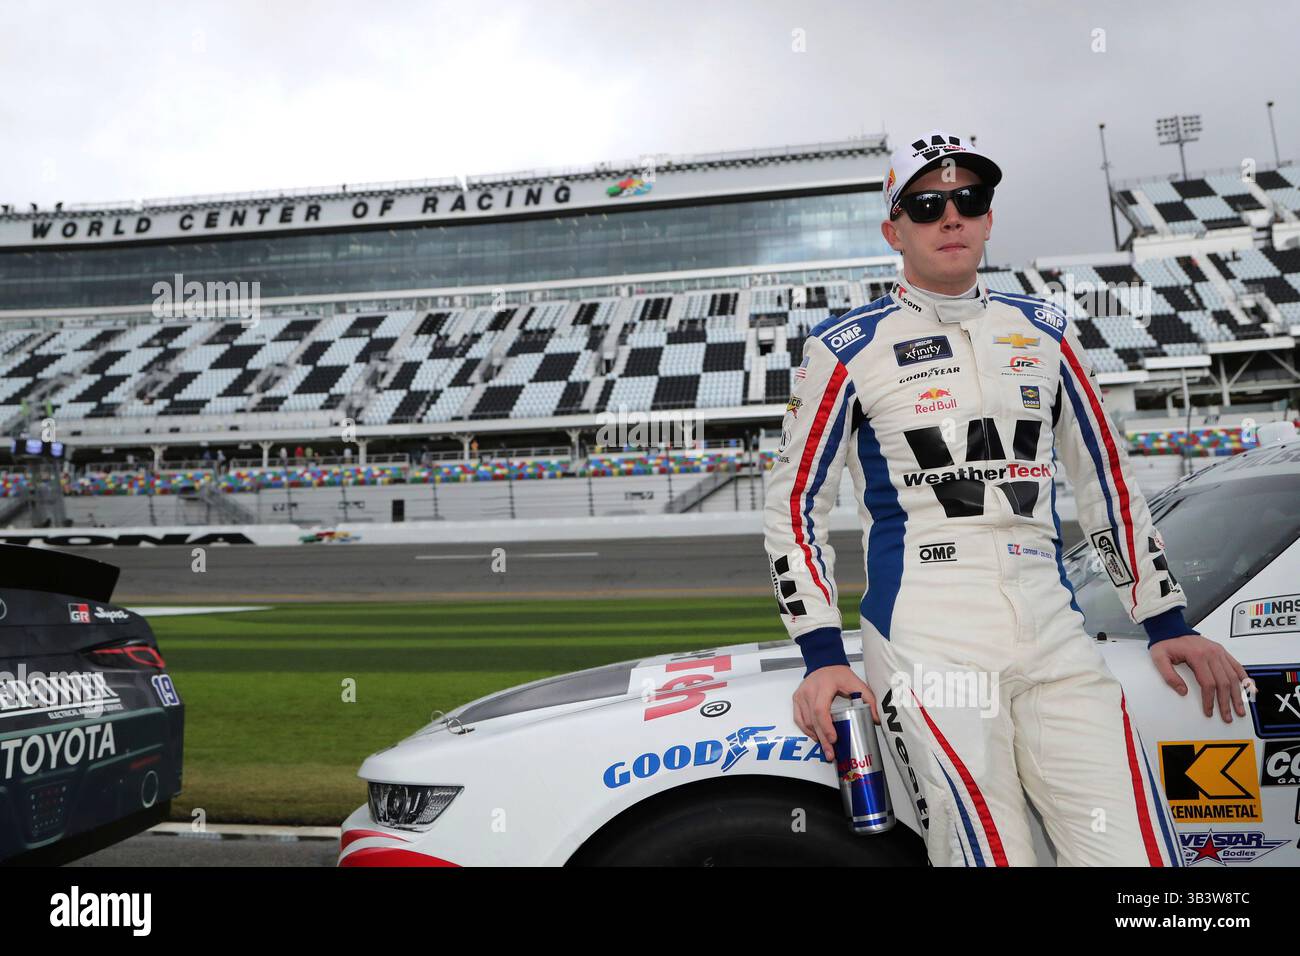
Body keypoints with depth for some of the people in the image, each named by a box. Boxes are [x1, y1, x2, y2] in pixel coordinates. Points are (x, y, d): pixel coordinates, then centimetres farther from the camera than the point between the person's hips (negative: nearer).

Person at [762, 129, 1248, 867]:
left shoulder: (1045, 331, 15)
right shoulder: (848, 348, 3)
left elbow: (1109, 480, 19)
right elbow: (794, 504, 2)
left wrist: (1167, 623, 15)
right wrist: (822, 655, -6)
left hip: (1054, 633, 4)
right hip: (926, 644, -3)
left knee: (1140, 853, -6)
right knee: (992, 855, -12)